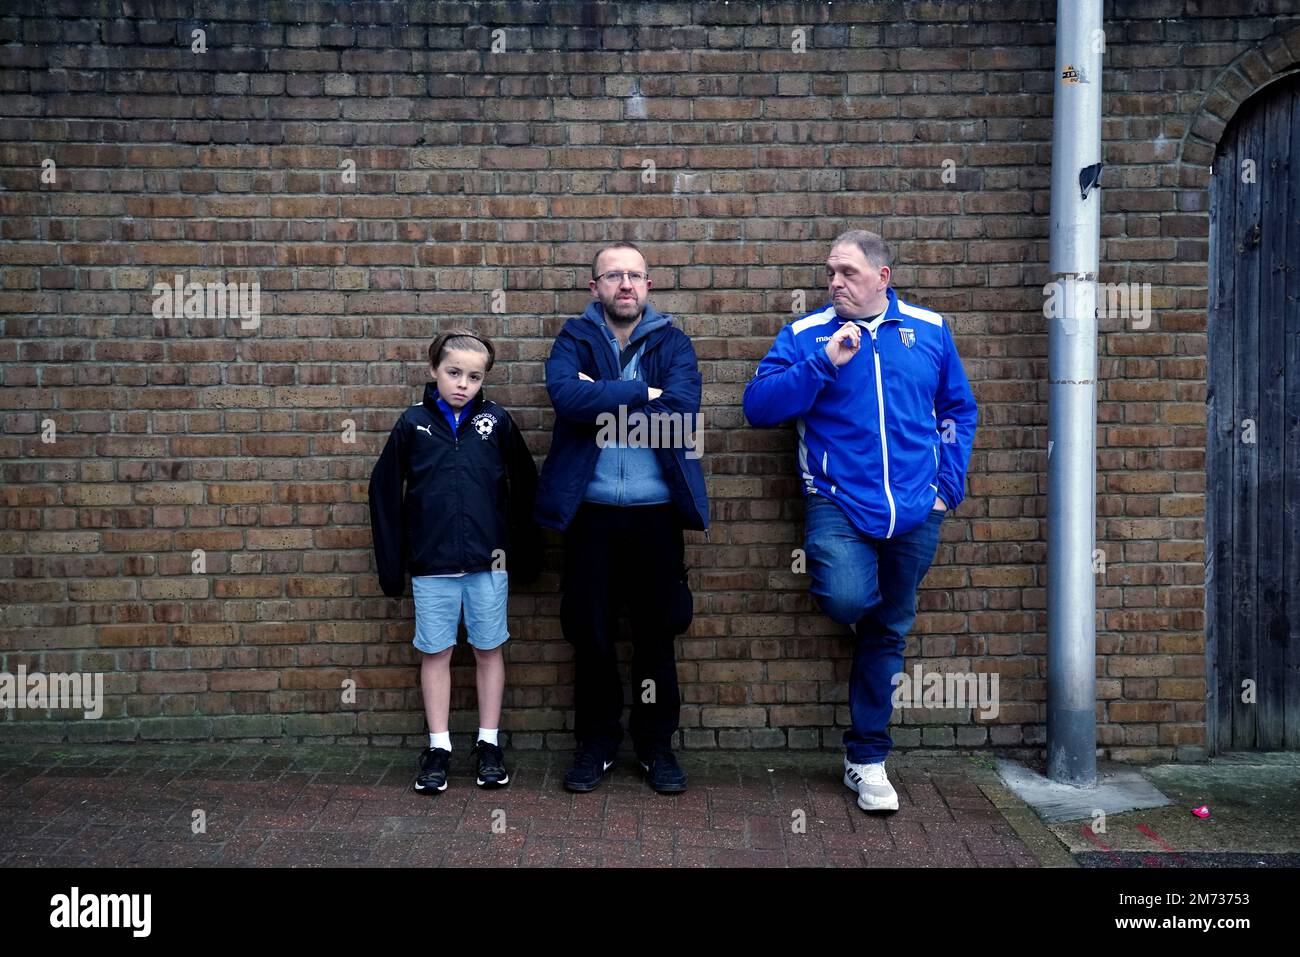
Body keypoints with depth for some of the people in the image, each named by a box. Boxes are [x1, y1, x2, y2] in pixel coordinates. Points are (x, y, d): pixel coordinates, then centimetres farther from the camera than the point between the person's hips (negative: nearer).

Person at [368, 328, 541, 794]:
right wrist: (391, 563, 0)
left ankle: (489, 743, 23)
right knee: (435, 652, 9)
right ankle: (438, 747, 21)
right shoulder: (414, 423, 0)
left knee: (489, 650, 9)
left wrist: (526, 554, 4)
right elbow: (385, 492, 2)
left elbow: (525, 488, 3)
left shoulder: (497, 421, -1)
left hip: (488, 563, 0)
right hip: (431, 565, 0)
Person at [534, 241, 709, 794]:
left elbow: (682, 408, -15)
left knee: (656, 633, 8)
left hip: (656, 511, 0)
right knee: (590, 631, 9)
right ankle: (596, 744, 25)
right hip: (590, 510, 0)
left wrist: (603, 398, -13)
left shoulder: (673, 343, 4)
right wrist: (642, 393, -18)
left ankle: (656, 745, 24)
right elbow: (566, 396, -18)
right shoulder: (575, 339, 4)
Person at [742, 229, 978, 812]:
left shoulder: (929, 330, 6)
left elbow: (958, 410, 14)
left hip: (914, 511, 3)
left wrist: (947, 485, 4)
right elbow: (758, 406, -9)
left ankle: (867, 759, 26)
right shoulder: (806, 335, 0)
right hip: (838, 504, -2)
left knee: (887, 634, 11)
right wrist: (824, 363, -18)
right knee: (848, 600, -29)